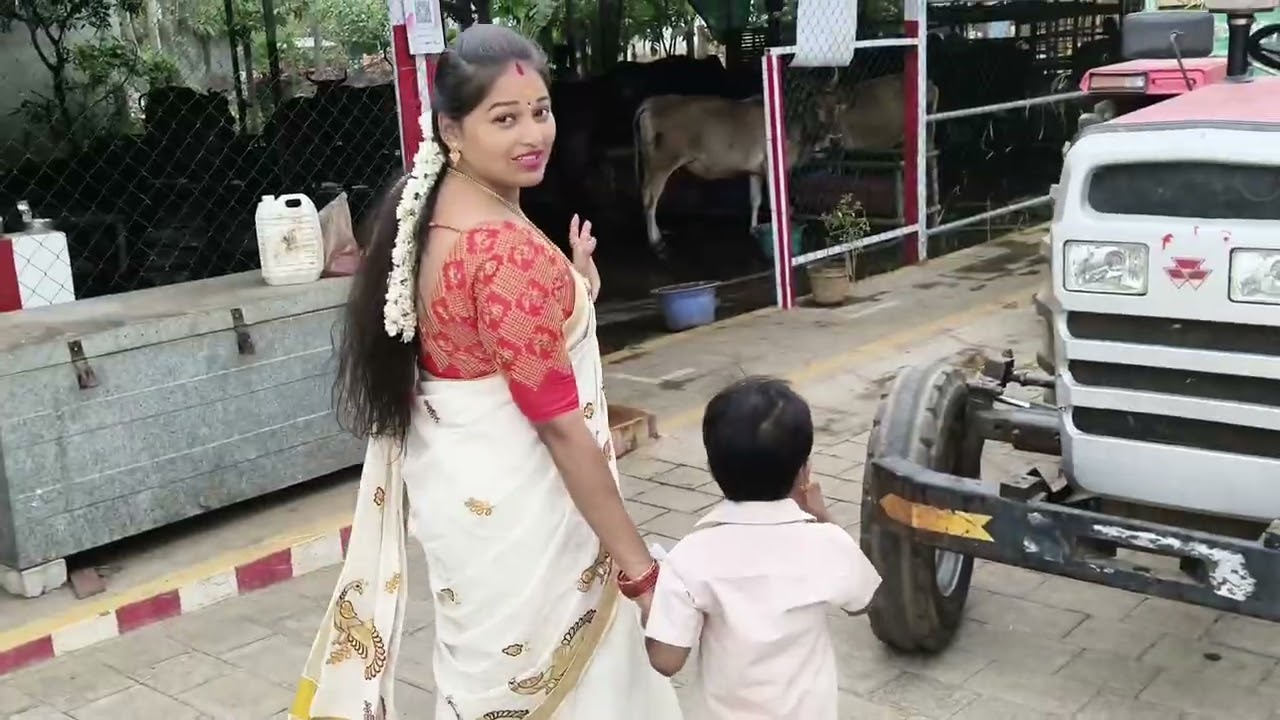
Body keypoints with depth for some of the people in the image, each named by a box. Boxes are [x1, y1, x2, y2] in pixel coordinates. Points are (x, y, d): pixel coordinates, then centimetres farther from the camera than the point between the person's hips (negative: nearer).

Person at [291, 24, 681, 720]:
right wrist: (638, 565, -18)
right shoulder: (508, 248, -25)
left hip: (452, 477, 9)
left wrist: (569, 289, 4)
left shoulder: (425, 211, 4)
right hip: (514, 499, -9)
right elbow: (558, 421, -24)